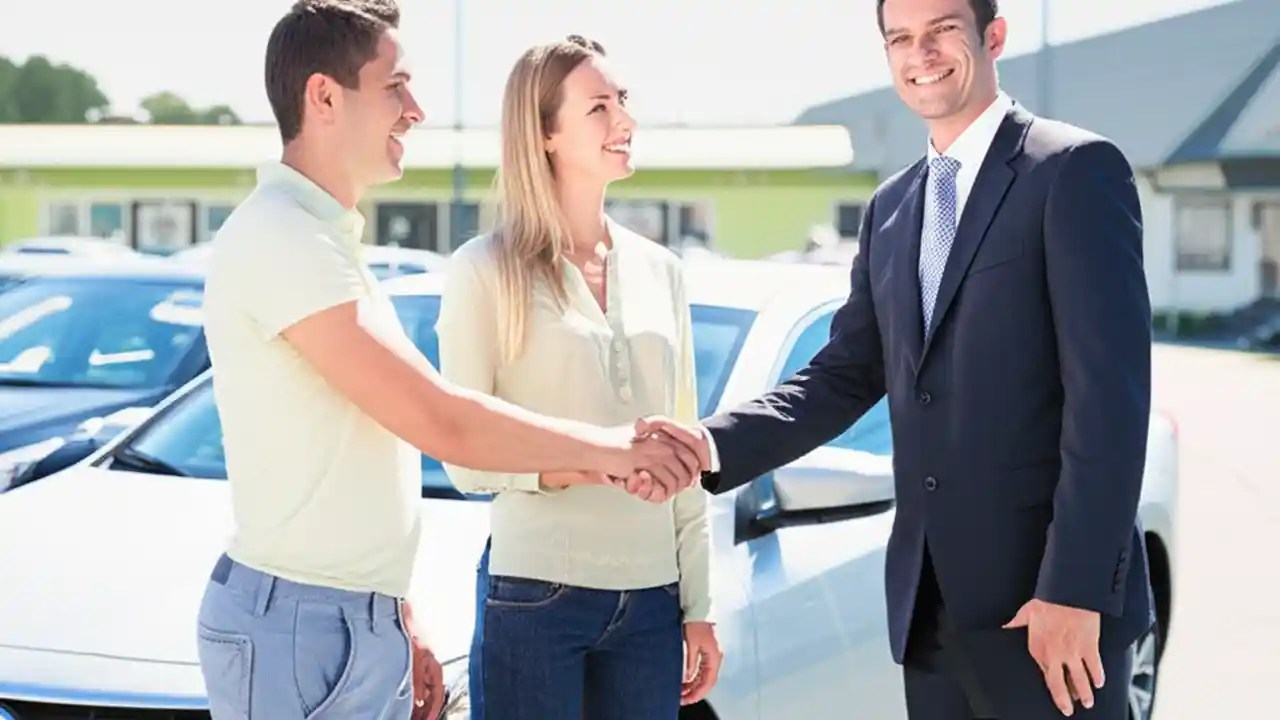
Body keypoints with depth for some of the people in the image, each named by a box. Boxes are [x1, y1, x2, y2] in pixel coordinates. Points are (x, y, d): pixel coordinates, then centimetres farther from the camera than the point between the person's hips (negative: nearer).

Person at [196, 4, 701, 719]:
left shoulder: (323, 237, 15)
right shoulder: (281, 237, -16)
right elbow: (438, 421, -20)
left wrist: (400, 627, 18)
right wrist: (611, 448, -10)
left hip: (363, 624, 9)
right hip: (297, 628, -9)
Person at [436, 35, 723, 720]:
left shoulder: (659, 270, 11)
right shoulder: (486, 270, -4)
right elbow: (465, 458, -8)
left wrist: (698, 608, 12)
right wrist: (593, 464, -22)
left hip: (651, 599, 4)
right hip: (533, 594, -4)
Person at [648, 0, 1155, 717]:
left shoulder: (1075, 169, -7)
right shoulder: (891, 207, 15)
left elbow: (1110, 393, -14)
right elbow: (846, 376, 12)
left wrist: (1075, 590, -19)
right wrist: (713, 447, -5)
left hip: (1049, 601, -6)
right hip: (930, 604, 6)